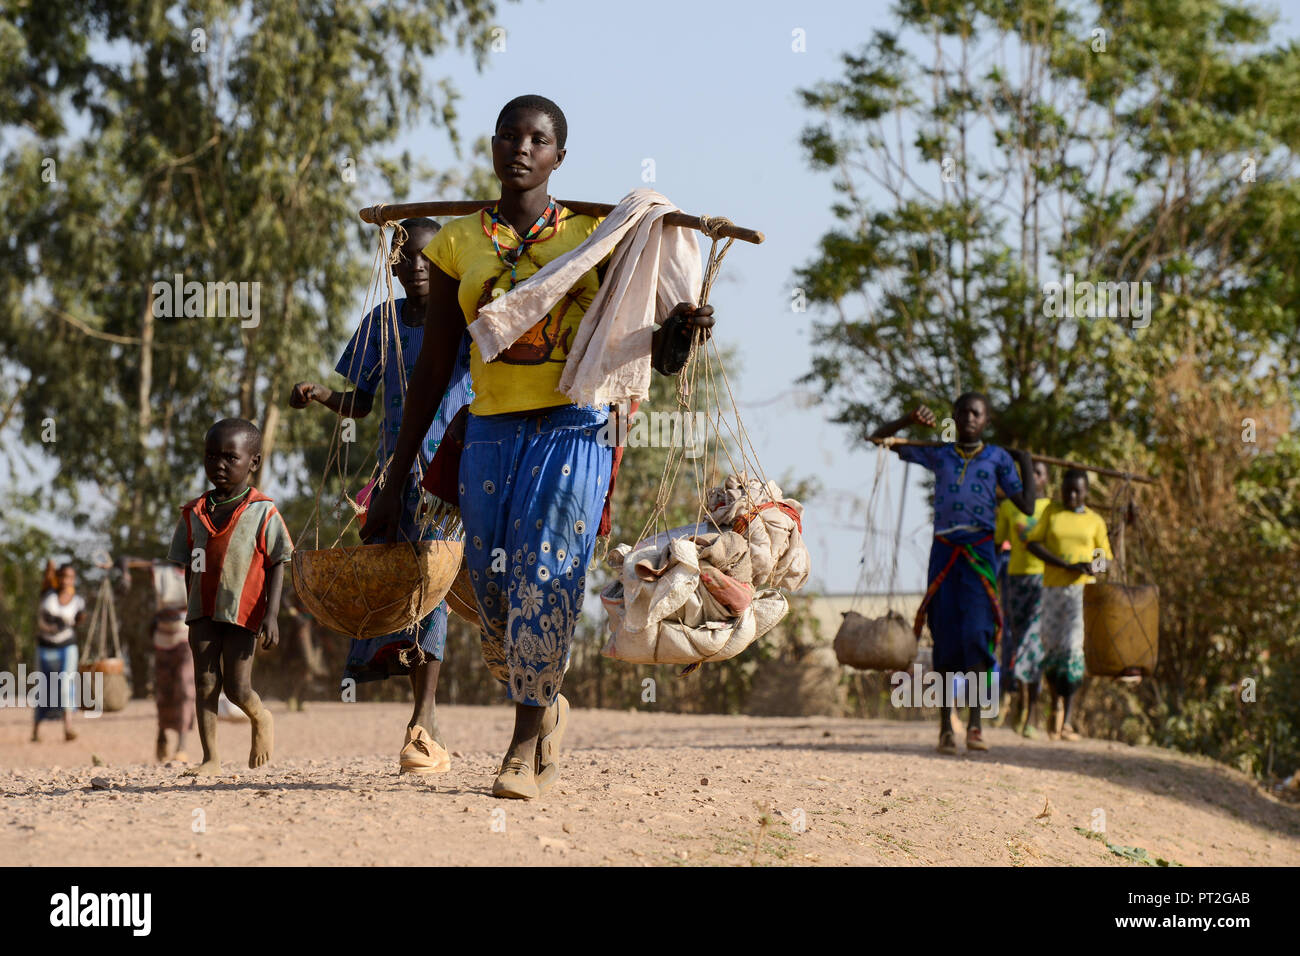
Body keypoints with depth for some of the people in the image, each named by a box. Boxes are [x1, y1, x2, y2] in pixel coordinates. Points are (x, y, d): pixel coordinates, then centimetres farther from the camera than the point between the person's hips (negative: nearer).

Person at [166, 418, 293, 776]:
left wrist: (271, 615, -12)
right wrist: (192, 609, 11)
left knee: (237, 688, -5)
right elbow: (189, 568, 12)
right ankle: (210, 758, 2)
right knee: (205, 684, -2)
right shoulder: (194, 513, 6)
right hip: (203, 613, 3)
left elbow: (277, 565, -5)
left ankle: (261, 719, 28)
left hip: (243, 611, -3)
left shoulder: (262, 512, -5)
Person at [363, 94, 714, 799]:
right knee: (495, 595, 2)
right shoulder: (458, 244, 9)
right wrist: (394, 482, 9)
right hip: (490, 432, 3)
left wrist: (676, 332, -19)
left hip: (571, 431, -3)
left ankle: (528, 742, -5)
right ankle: (545, 707, 28)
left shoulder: (592, 236, 4)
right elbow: (433, 369, 11)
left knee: (545, 581, -12)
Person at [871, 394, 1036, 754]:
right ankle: (945, 726, 7)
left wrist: (1027, 464, 6)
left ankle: (975, 724, -14)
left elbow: (1027, 506, 6)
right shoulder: (938, 454, 13)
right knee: (946, 637, 1)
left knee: (976, 632, -15)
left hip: (980, 552, -2)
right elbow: (879, 438, 18)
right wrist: (910, 420, 3)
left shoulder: (997, 458, 9)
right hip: (943, 551, 2)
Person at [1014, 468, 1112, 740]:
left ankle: (1067, 720, -11)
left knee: (1074, 649, -11)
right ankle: (1059, 698, 24)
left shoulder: (1094, 520, 10)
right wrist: (1066, 565, -13)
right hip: (1053, 587, 1)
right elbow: (1032, 543, -2)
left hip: (1082, 589, -1)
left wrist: (1094, 565, -10)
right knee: (1051, 646, 0)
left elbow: (1105, 558, 15)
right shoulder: (1052, 511, 8)